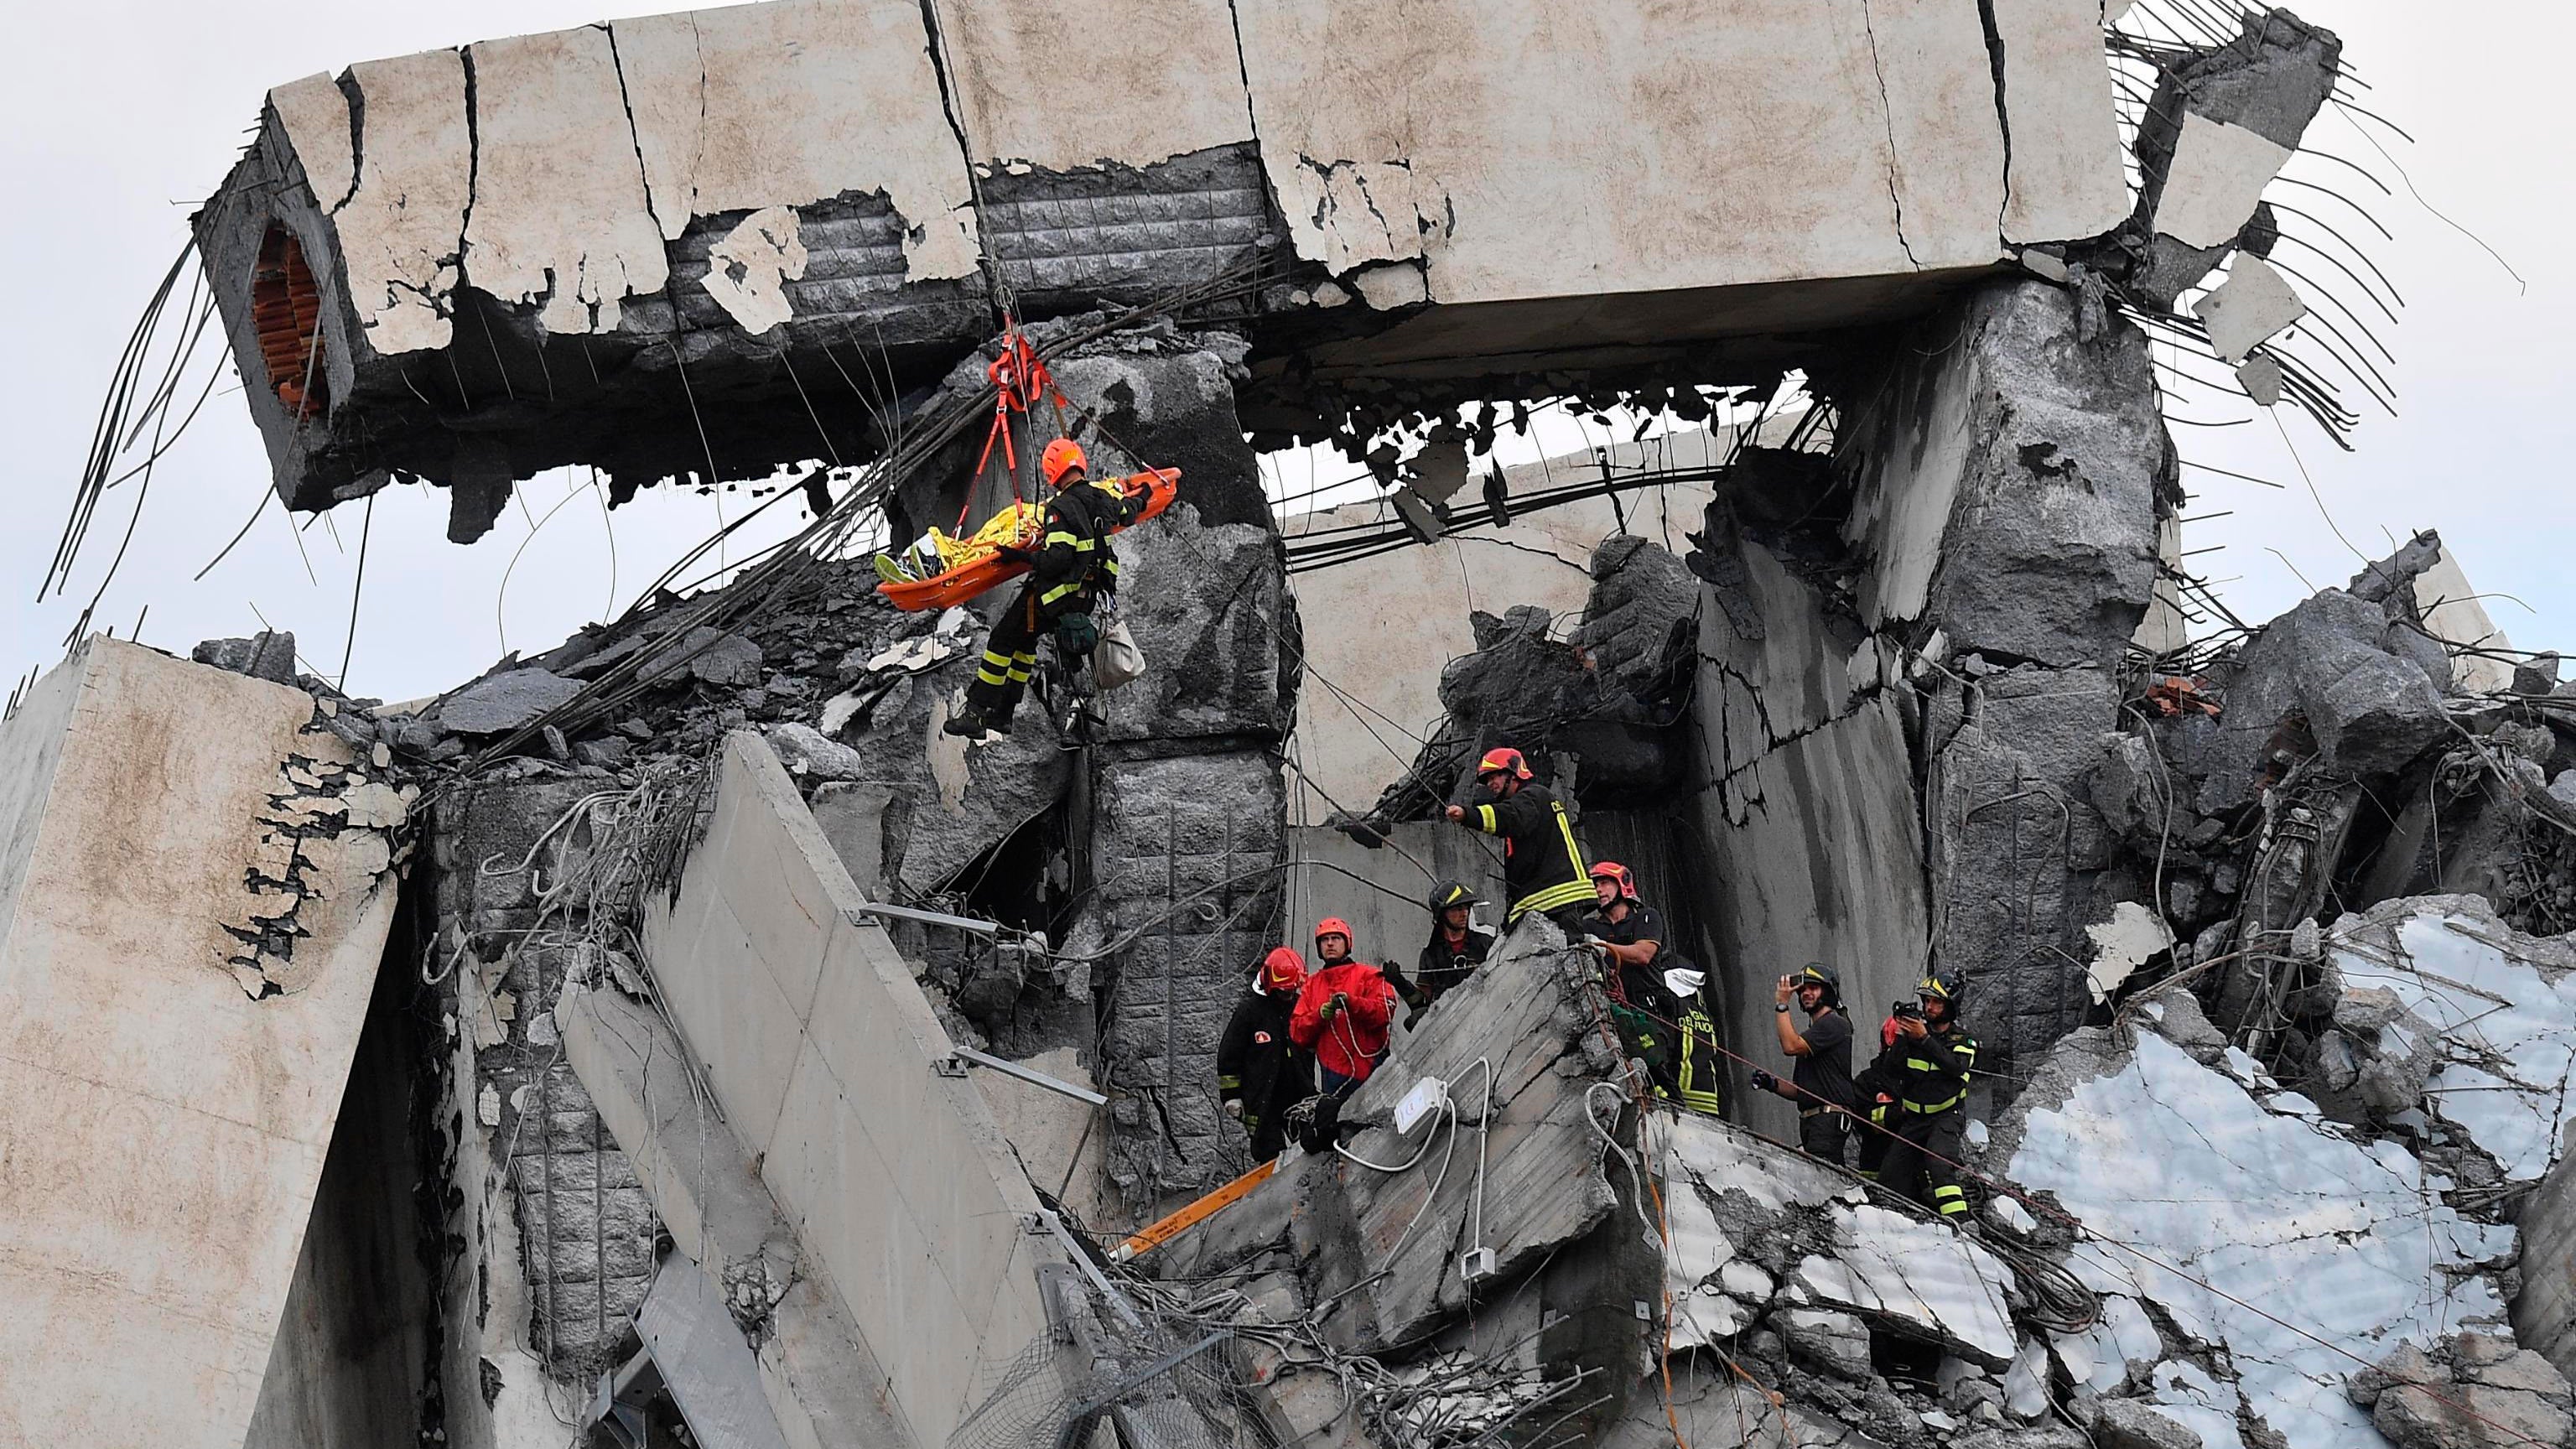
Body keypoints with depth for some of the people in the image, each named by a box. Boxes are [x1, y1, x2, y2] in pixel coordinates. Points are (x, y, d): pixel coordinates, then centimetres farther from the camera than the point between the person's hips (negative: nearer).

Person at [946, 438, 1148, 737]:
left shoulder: (1062, 508, -22)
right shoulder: (1103, 498, 2)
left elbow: (1057, 558, -29)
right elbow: (1128, 511, 26)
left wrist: (1023, 557, -18)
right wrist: (1140, 499, 47)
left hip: (1056, 594, -8)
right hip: (1089, 595, 8)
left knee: (1002, 640, 4)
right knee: (1024, 639, 23)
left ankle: (976, 712, 2)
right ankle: (1002, 712, 23)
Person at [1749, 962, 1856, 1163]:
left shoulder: (1835, 1024, -2)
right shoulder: (1813, 1032, 27)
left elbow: (1791, 1046, -14)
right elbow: (1800, 1091, 27)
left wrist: (1781, 1005, -6)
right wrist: (1773, 1084, 9)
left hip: (1830, 1118, -10)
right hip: (1809, 1120, 10)